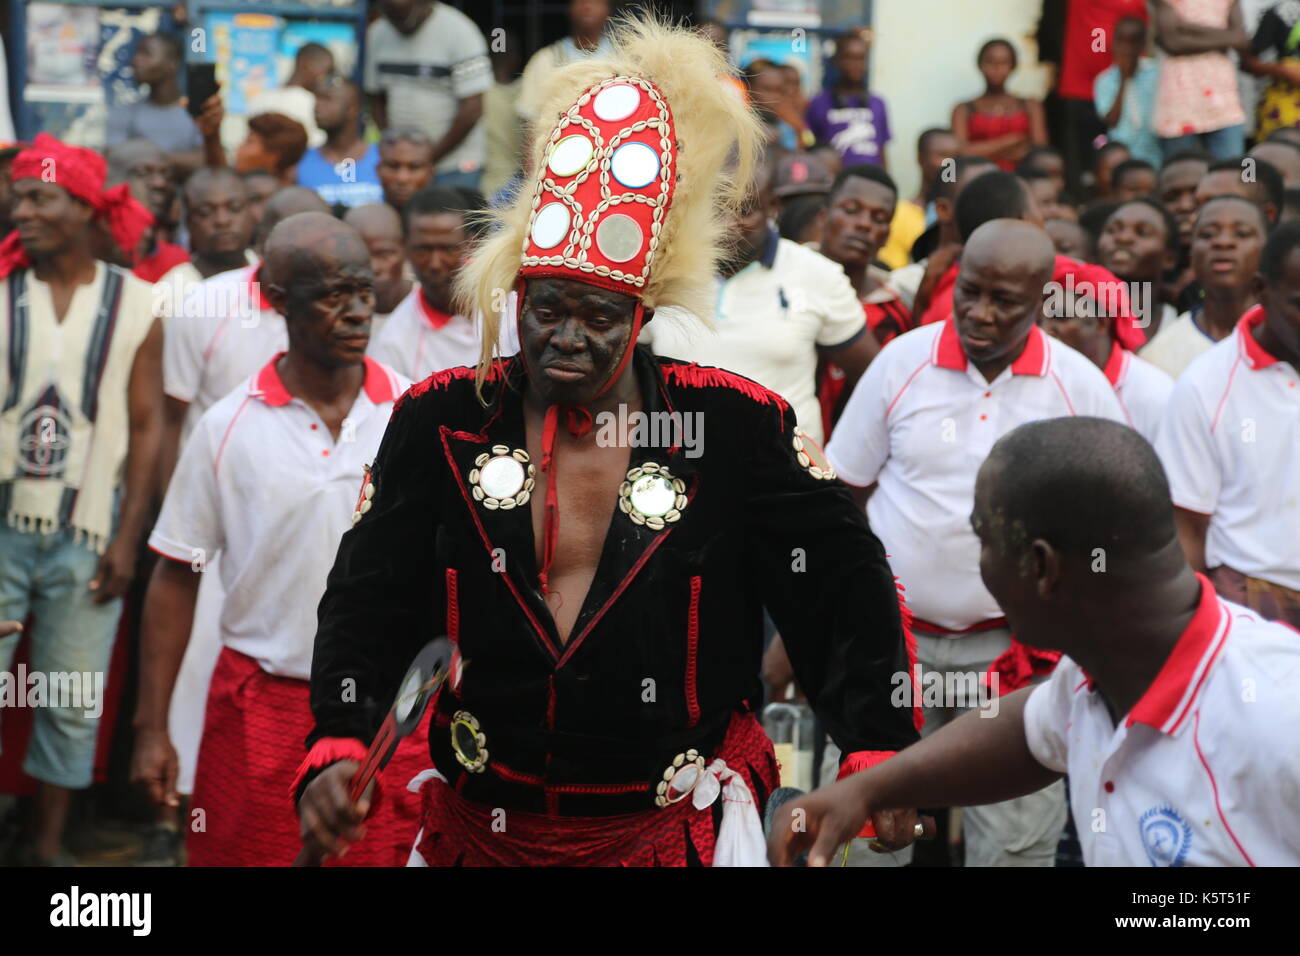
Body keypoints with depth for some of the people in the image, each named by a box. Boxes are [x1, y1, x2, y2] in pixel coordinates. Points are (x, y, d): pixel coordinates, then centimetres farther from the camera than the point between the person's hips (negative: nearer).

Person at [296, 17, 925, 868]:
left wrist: (878, 758, -14)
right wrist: (337, 751, -15)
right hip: (483, 823, 2)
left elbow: (845, 589, -4)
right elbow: (369, 601, -1)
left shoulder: (735, 423, -7)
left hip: (671, 826, -2)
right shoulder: (441, 421, -2)